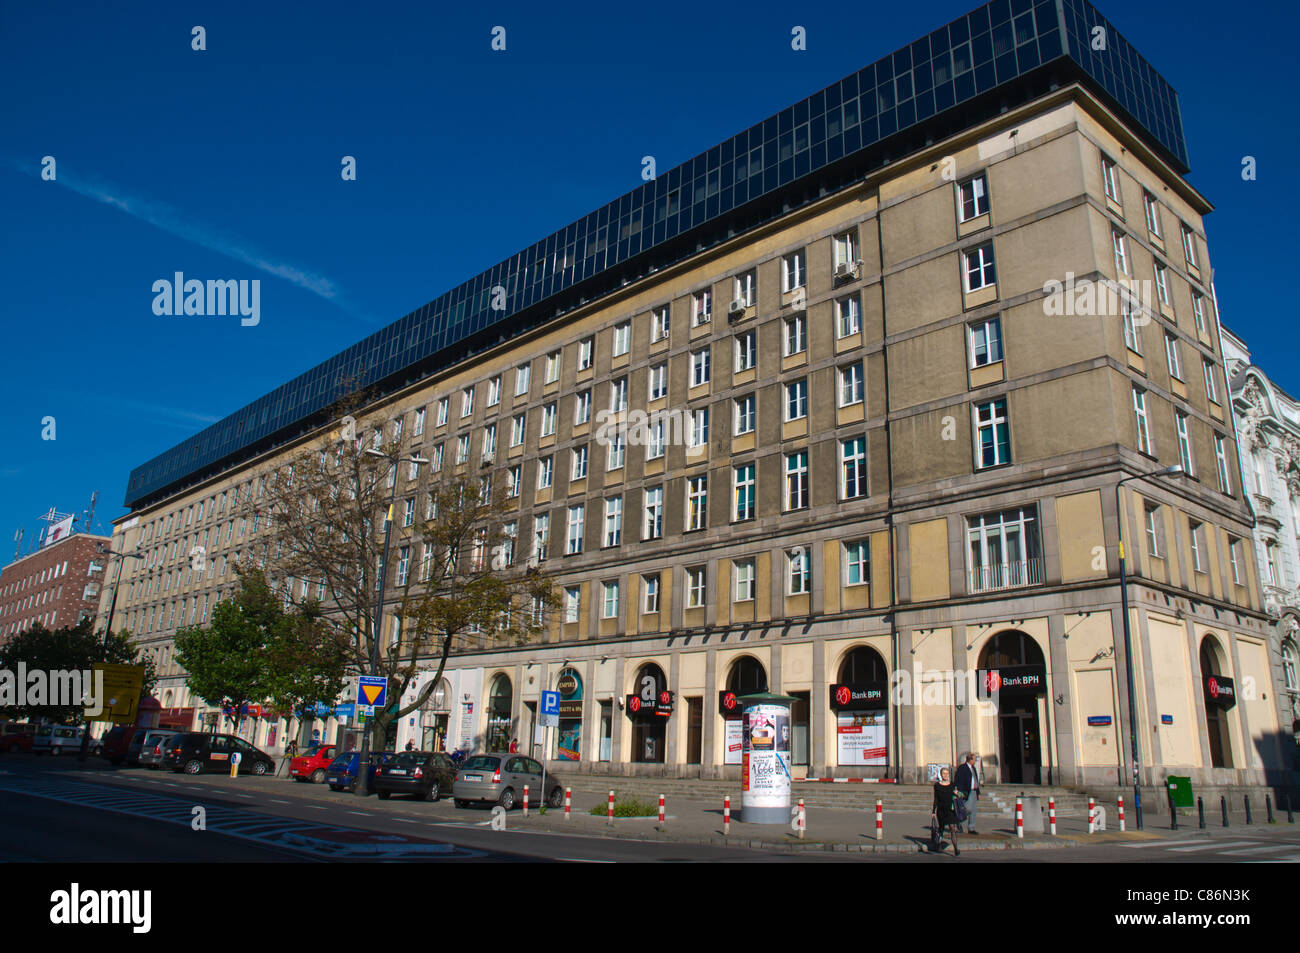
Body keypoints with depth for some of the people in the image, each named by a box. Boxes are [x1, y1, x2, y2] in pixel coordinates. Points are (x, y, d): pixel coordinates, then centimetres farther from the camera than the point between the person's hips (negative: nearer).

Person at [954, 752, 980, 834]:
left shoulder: (973, 768, 17)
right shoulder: (962, 768, -11)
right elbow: (957, 781, -14)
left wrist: (978, 793, 21)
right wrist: (959, 792, -20)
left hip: (974, 792, 8)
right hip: (967, 793, -8)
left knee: (973, 811, 8)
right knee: (969, 809, -16)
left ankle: (971, 829, 14)